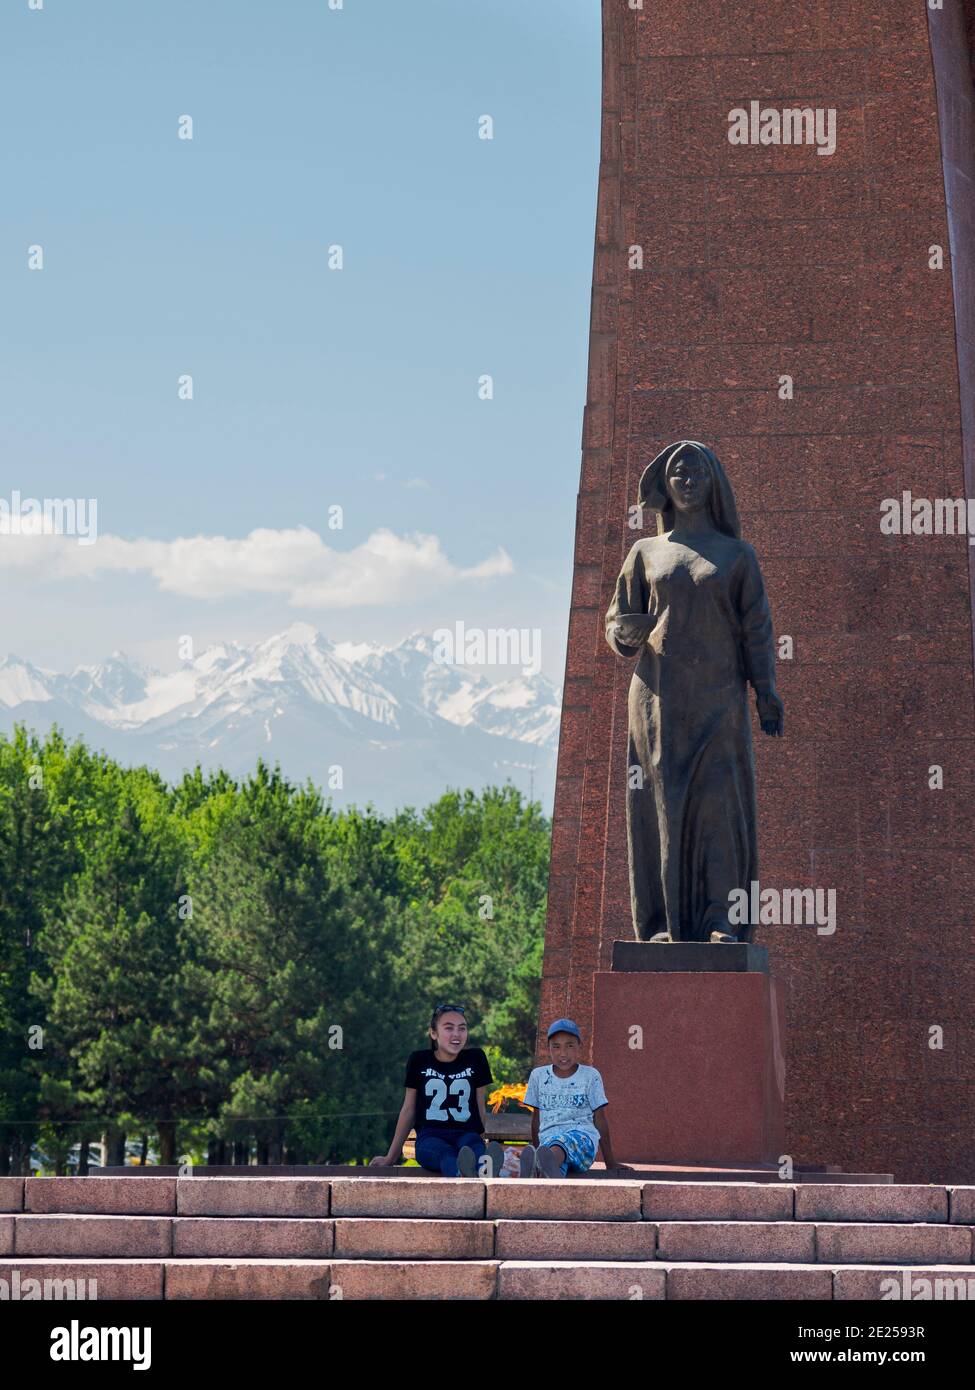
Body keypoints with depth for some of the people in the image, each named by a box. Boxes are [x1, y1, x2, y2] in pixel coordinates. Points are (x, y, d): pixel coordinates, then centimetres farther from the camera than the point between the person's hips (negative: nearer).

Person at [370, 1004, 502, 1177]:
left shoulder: (475, 1058, 9)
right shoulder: (419, 1061, 7)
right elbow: (408, 1109, 16)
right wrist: (391, 1157, 20)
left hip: (466, 1133, 1)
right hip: (430, 1137, -1)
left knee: (474, 1145, -39)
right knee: (447, 1154, -39)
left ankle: (485, 1173, -75)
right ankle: (463, 1176, -76)